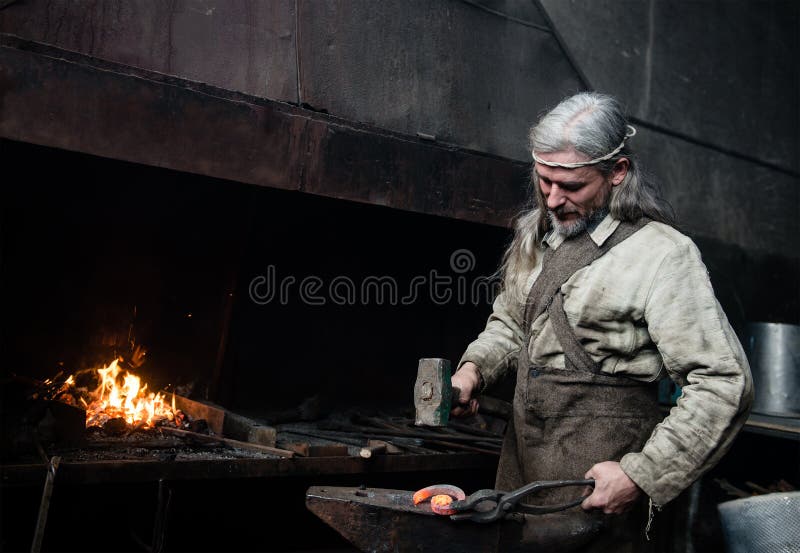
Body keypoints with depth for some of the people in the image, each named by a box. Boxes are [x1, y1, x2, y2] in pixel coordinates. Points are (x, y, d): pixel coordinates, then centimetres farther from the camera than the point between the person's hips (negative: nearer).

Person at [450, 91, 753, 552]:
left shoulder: (663, 254, -14)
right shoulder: (536, 234, 8)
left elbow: (724, 384, -16)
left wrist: (641, 475, -19)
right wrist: (474, 369, 3)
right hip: (521, 462, 7)